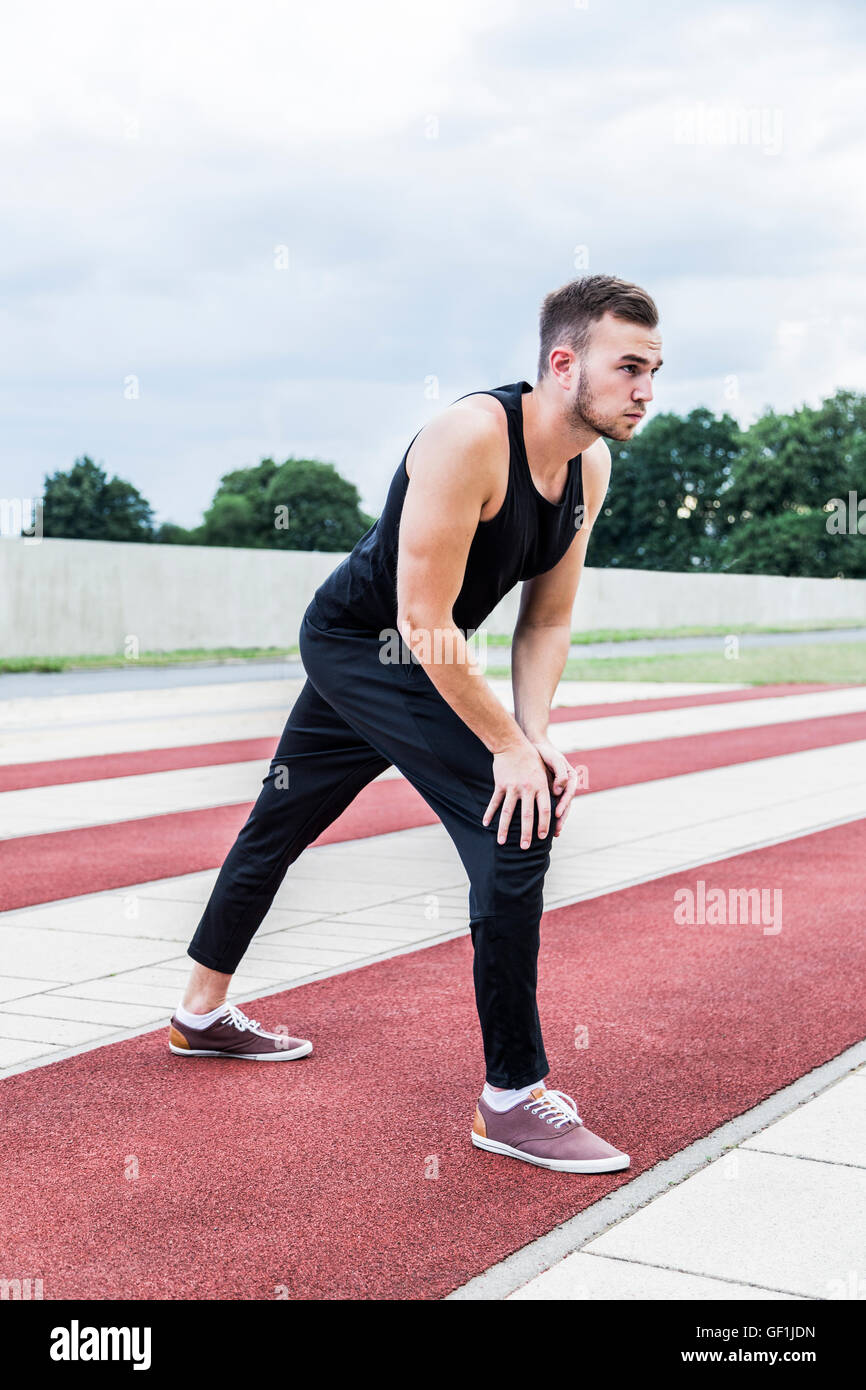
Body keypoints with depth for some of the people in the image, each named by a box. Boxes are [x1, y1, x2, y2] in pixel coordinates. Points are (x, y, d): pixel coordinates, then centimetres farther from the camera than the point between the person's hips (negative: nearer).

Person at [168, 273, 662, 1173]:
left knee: (279, 826, 22)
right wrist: (510, 746, -25)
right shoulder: (470, 438, -29)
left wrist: (537, 735, -11)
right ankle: (511, 1099, -9)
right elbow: (424, 621, -30)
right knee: (517, 830, -18)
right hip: (362, 642, -9)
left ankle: (202, 1014, 41)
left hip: (402, 658, 9)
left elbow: (546, 622, 2)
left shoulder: (591, 468, -4)